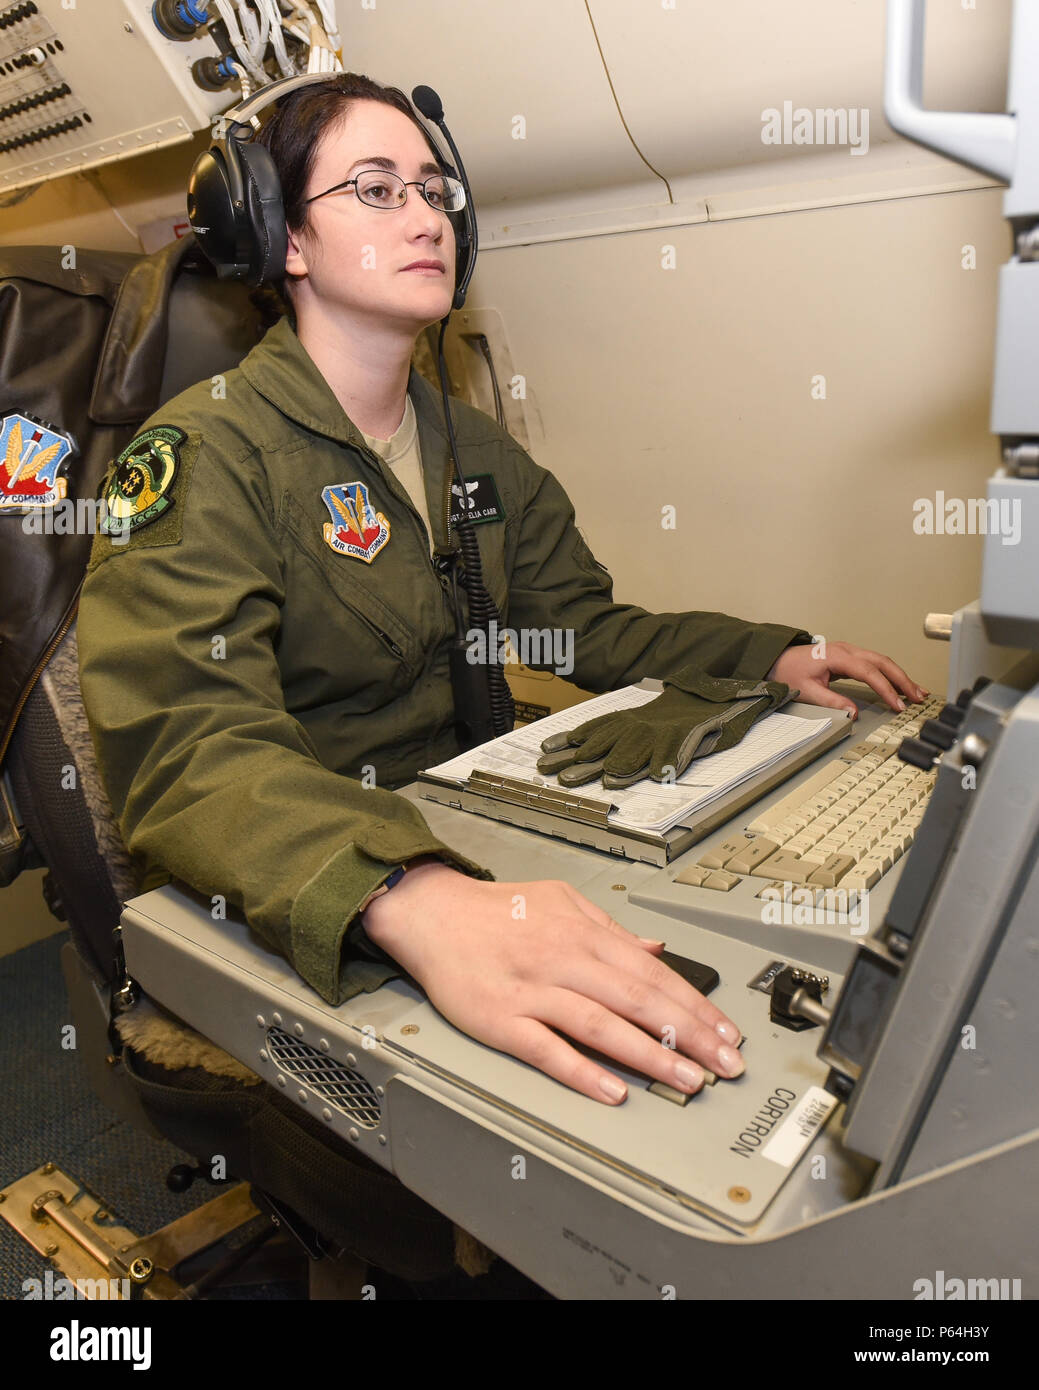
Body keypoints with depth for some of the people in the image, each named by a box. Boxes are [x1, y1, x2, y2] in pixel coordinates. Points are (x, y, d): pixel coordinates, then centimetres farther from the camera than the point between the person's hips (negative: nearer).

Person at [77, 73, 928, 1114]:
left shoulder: (478, 453, 12)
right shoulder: (205, 453, -13)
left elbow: (586, 627, 15)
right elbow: (190, 745, -27)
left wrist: (774, 656, 0)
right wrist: (417, 903, -46)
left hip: (471, 849, 7)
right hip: (277, 919, -6)